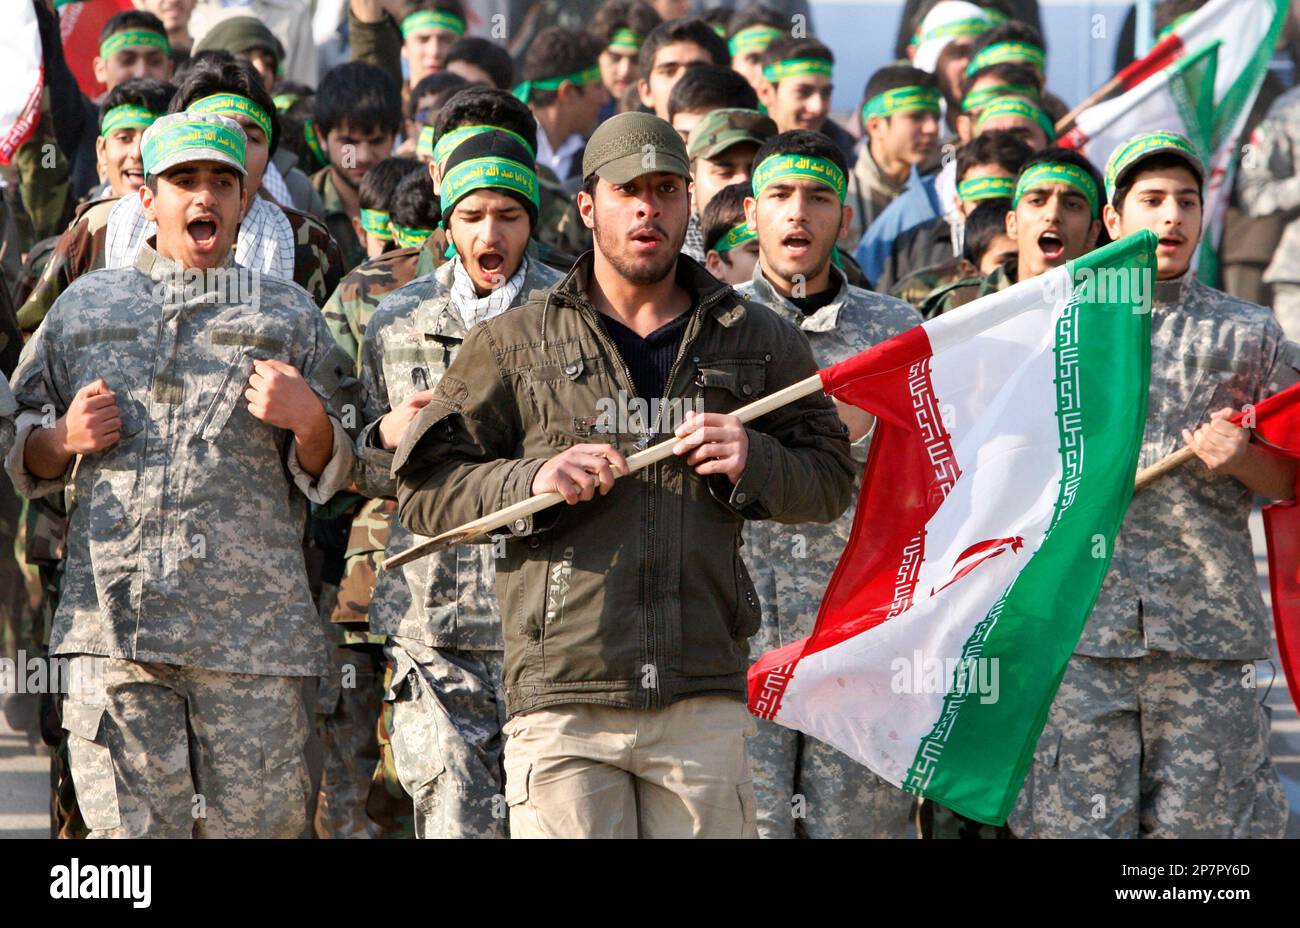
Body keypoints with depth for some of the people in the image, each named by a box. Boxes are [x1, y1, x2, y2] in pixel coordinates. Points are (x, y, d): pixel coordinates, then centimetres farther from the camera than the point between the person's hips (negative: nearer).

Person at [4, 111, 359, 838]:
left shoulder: (289, 315, 16)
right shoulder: (84, 307, 19)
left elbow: (332, 474, 16)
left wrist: (308, 420, -5)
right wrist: (63, 440, 2)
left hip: (254, 625, 0)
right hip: (115, 618, 0)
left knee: (251, 821, -3)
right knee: (129, 825, -5)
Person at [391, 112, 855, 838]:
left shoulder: (759, 342, 14)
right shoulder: (514, 344, 10)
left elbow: (832, 479, 16)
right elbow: (425, 488, 7)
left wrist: (755, 463, -5)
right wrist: (529, 482, -11)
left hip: (705, 703, 1)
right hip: (564, 700, -1)